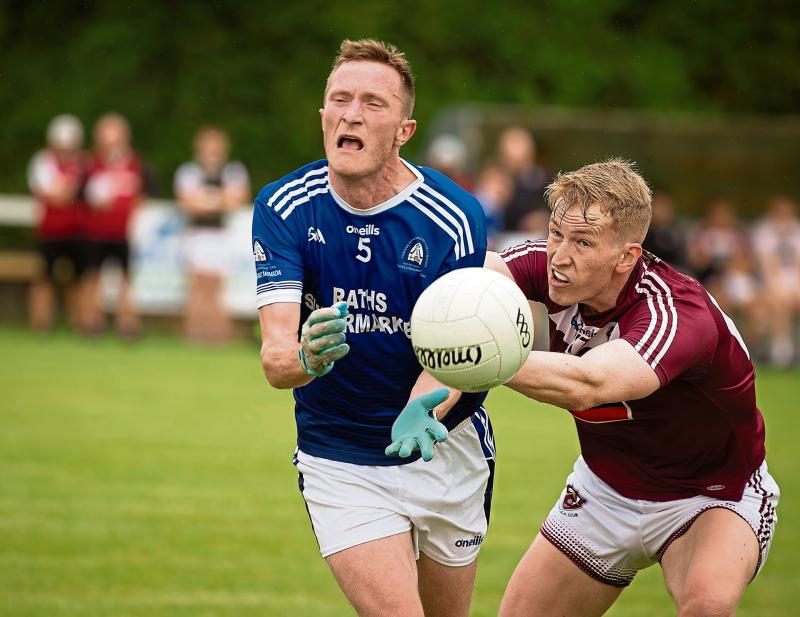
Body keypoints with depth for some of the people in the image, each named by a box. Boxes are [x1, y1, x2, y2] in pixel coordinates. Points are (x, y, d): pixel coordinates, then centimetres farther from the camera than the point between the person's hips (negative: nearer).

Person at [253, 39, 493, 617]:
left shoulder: (454, 217, -16)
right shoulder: (284, 208, -13)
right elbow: (275, 352, -22)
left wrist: (420, 415, -42)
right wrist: (303, 359, -47)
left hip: (445, 448, 1)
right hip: (338, 458, -1)